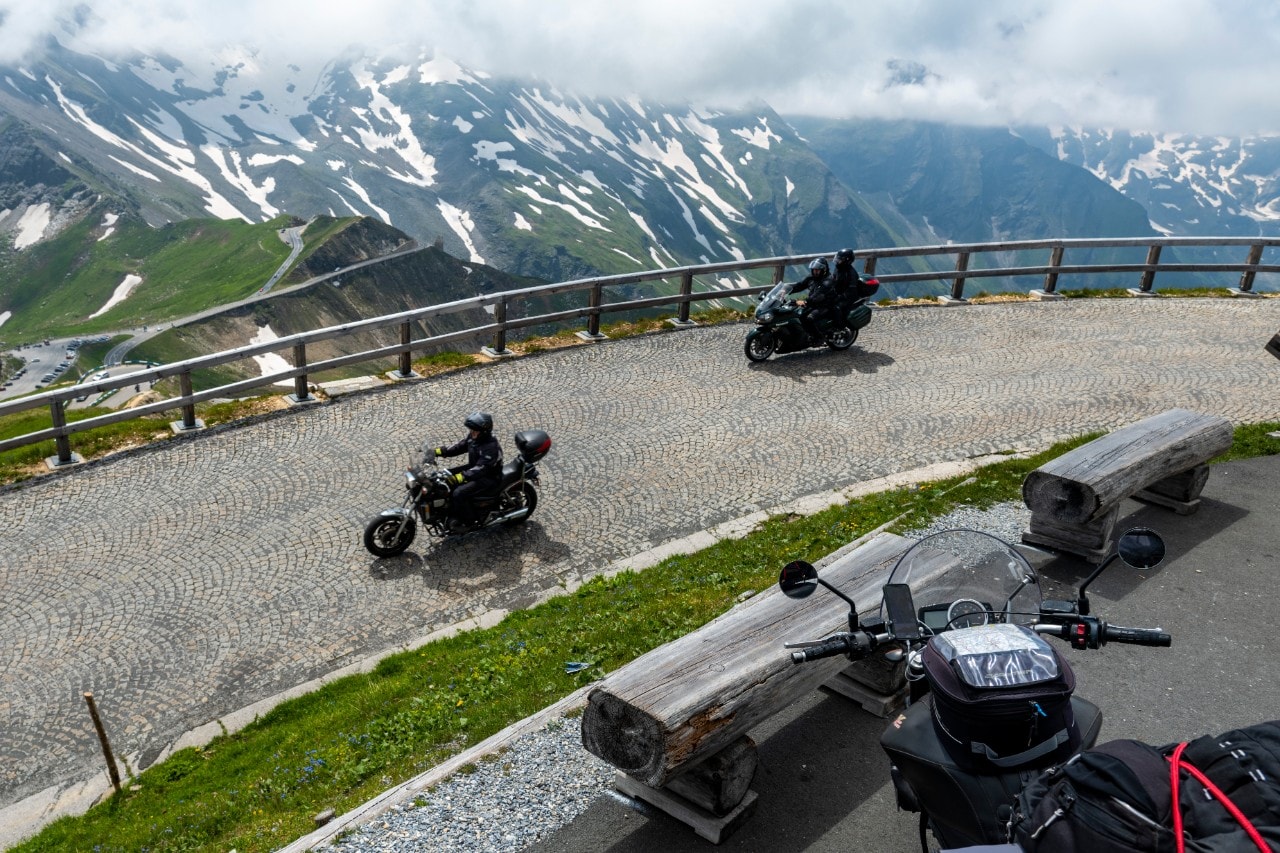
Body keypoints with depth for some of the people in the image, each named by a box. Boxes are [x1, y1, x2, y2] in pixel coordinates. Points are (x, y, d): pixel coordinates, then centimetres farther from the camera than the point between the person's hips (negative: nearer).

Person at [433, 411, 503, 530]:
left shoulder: (491, 447, -31)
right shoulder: (472, 436, -5)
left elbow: (480, 469, -38)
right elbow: (459, 446, 7)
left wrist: (460, 477, -48)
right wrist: (438, 451, -6)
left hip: (489, 478, -10)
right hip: (473, 468, 10)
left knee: (459, 493, -25)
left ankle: (468, 521, 0)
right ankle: (452, 515, 9)